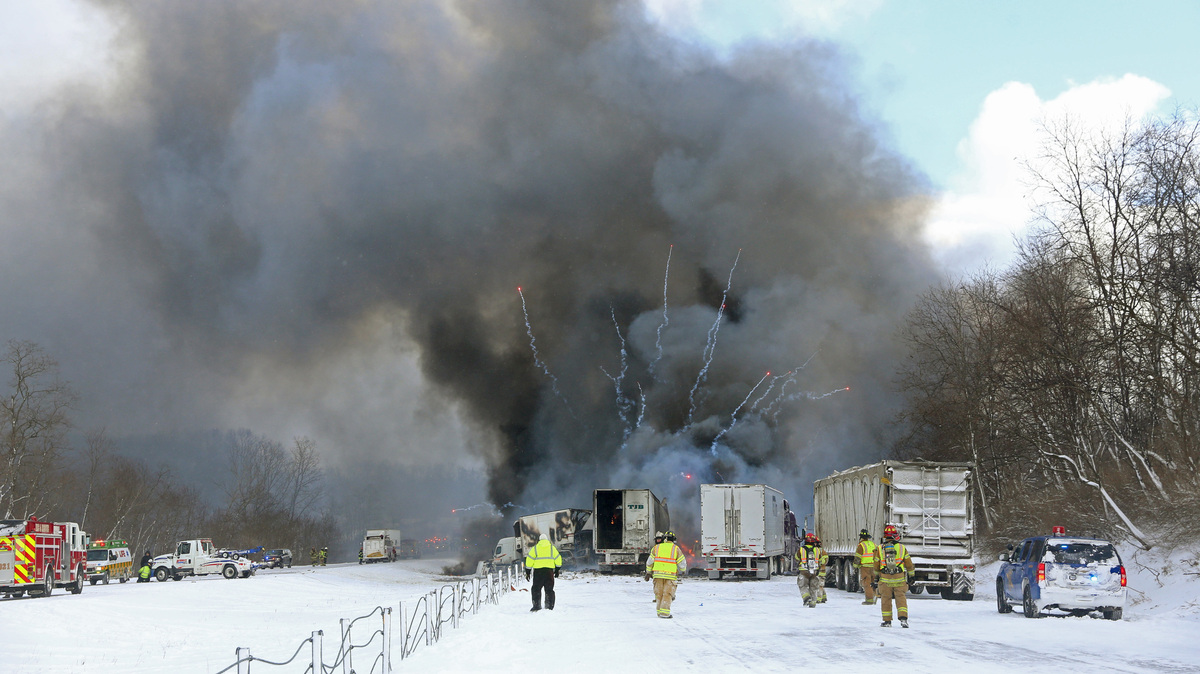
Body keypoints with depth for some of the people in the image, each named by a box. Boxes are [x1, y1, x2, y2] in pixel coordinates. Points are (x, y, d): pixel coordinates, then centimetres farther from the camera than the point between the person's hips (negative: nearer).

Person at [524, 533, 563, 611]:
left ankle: (537, 606, -5)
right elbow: (558, 559, 11)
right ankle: (549, 607, 3)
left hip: (538, 571, -2)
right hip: (549, 571, 2)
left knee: (536, 589, 5)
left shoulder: (535, 548, 4)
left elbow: (529, 560, 0)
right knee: (549, 590, 8)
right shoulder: (552, 548, 10)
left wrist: (527, 572, 6)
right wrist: (557, 570, 22)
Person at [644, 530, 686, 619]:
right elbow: (682, 562, 2)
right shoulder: (676, 549, 1)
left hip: (658, 574, 2)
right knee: (667, 594, 1)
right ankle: (664, 612, -7)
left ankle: (659, 612, 14)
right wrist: (683, 570, 22)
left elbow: (650, 561, 9)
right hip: (670, 575, -2)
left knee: (659, 594, 11)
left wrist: (648, 572, 19)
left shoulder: (656, 548, 7)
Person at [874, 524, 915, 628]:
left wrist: (877, 575, 24)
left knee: (886, 600, 8)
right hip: (900, 579, 0)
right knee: (901, 598, 2)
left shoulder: (880, 549, -1)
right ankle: (903, 618, -12)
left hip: (885, 580, 0)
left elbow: (876, 566, 6)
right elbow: (909, 564, 5)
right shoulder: (902, 548, -1)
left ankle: (887, 621, 12)